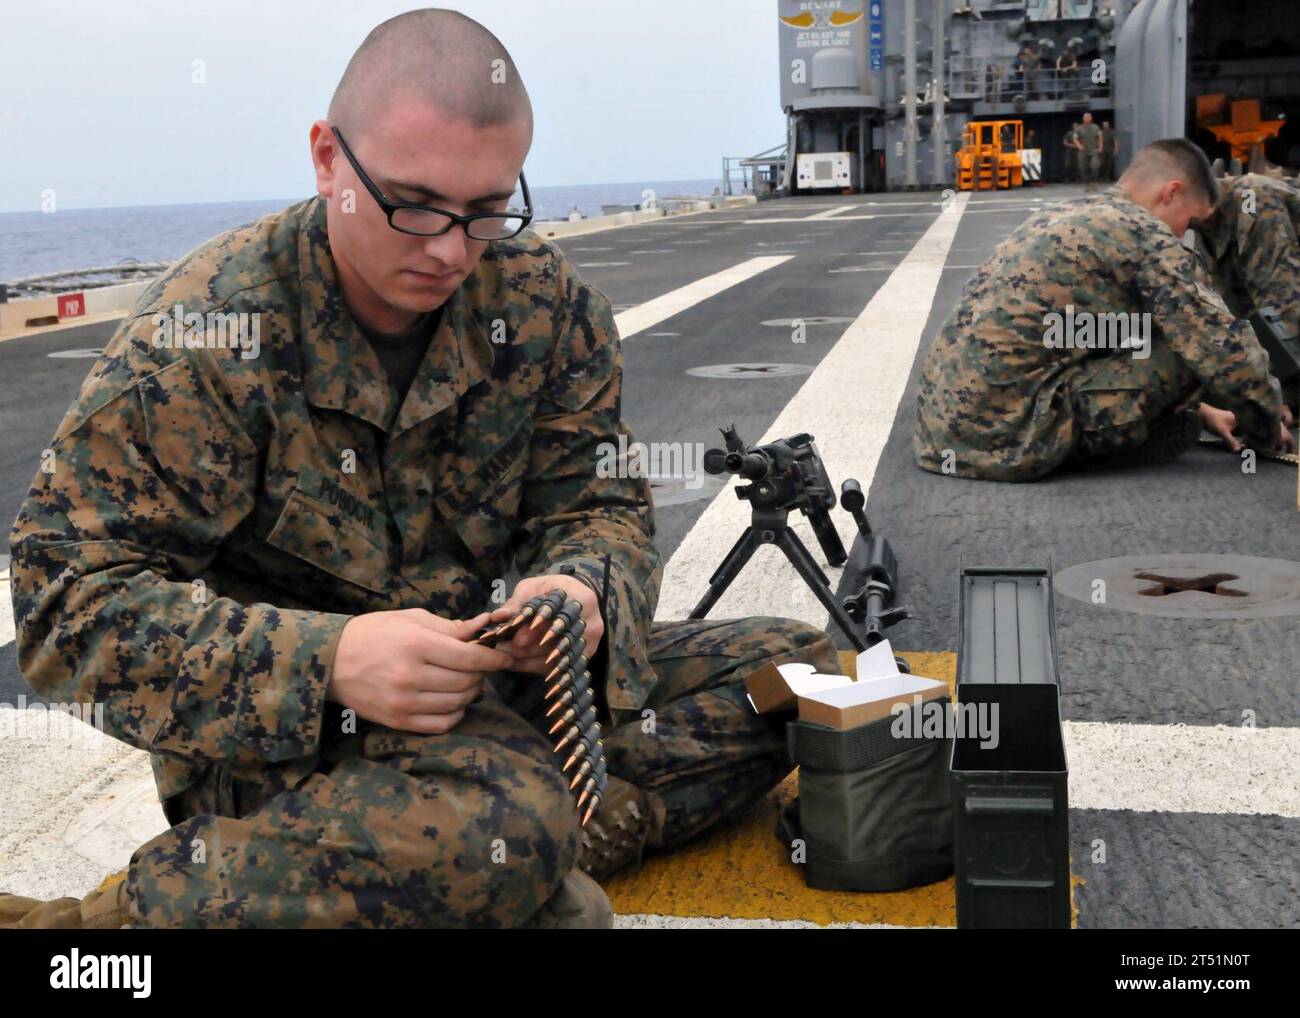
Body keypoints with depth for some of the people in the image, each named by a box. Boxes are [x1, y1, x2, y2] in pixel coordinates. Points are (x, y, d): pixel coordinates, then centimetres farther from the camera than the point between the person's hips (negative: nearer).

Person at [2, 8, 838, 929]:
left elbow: (600, 504, 6)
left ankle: (525, 860, -19)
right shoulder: (207, 333, -15)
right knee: (504, 820, -37)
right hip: (285, 734, -6)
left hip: (495, 679, 7)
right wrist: (323, 662, -32)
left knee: (794, 668, -3)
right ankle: (135, 907, -15)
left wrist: (584, 590, -21)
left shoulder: (544, 300, 0)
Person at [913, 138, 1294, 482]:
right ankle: (1089, 438, 4)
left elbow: (1129, 339, 33)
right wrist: (1269, 428, 15)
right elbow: (1222, 346, -3)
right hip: (1007, 431, -9)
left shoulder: (1067, 214, 21)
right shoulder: (1146, 234, -5)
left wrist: (1201, 407, 35)